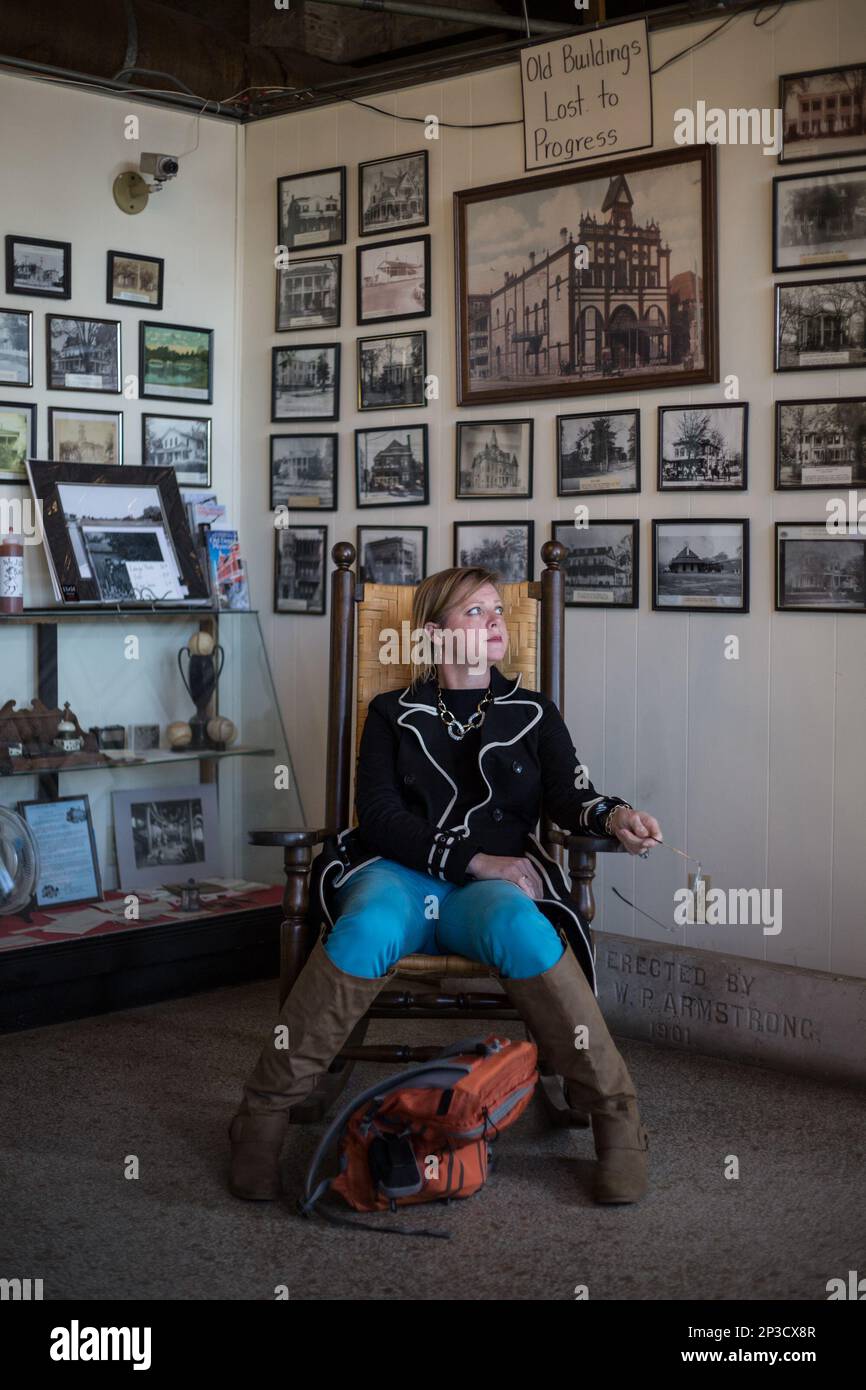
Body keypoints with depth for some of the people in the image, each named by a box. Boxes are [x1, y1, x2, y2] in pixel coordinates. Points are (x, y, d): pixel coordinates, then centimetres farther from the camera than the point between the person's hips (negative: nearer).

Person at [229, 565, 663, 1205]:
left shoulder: (533, 713, 20)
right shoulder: (393, 714, 17)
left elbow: (569, 797, 6)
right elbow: (379, 816, 3)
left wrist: (612, 815, -19)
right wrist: (473, 860, -10)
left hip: (491, 885, 1)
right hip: (396, 873, 0)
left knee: (521, 929, -37)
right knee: (367, 930, -37)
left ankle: (615, 1115, -29)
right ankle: (265, 1114, -27)